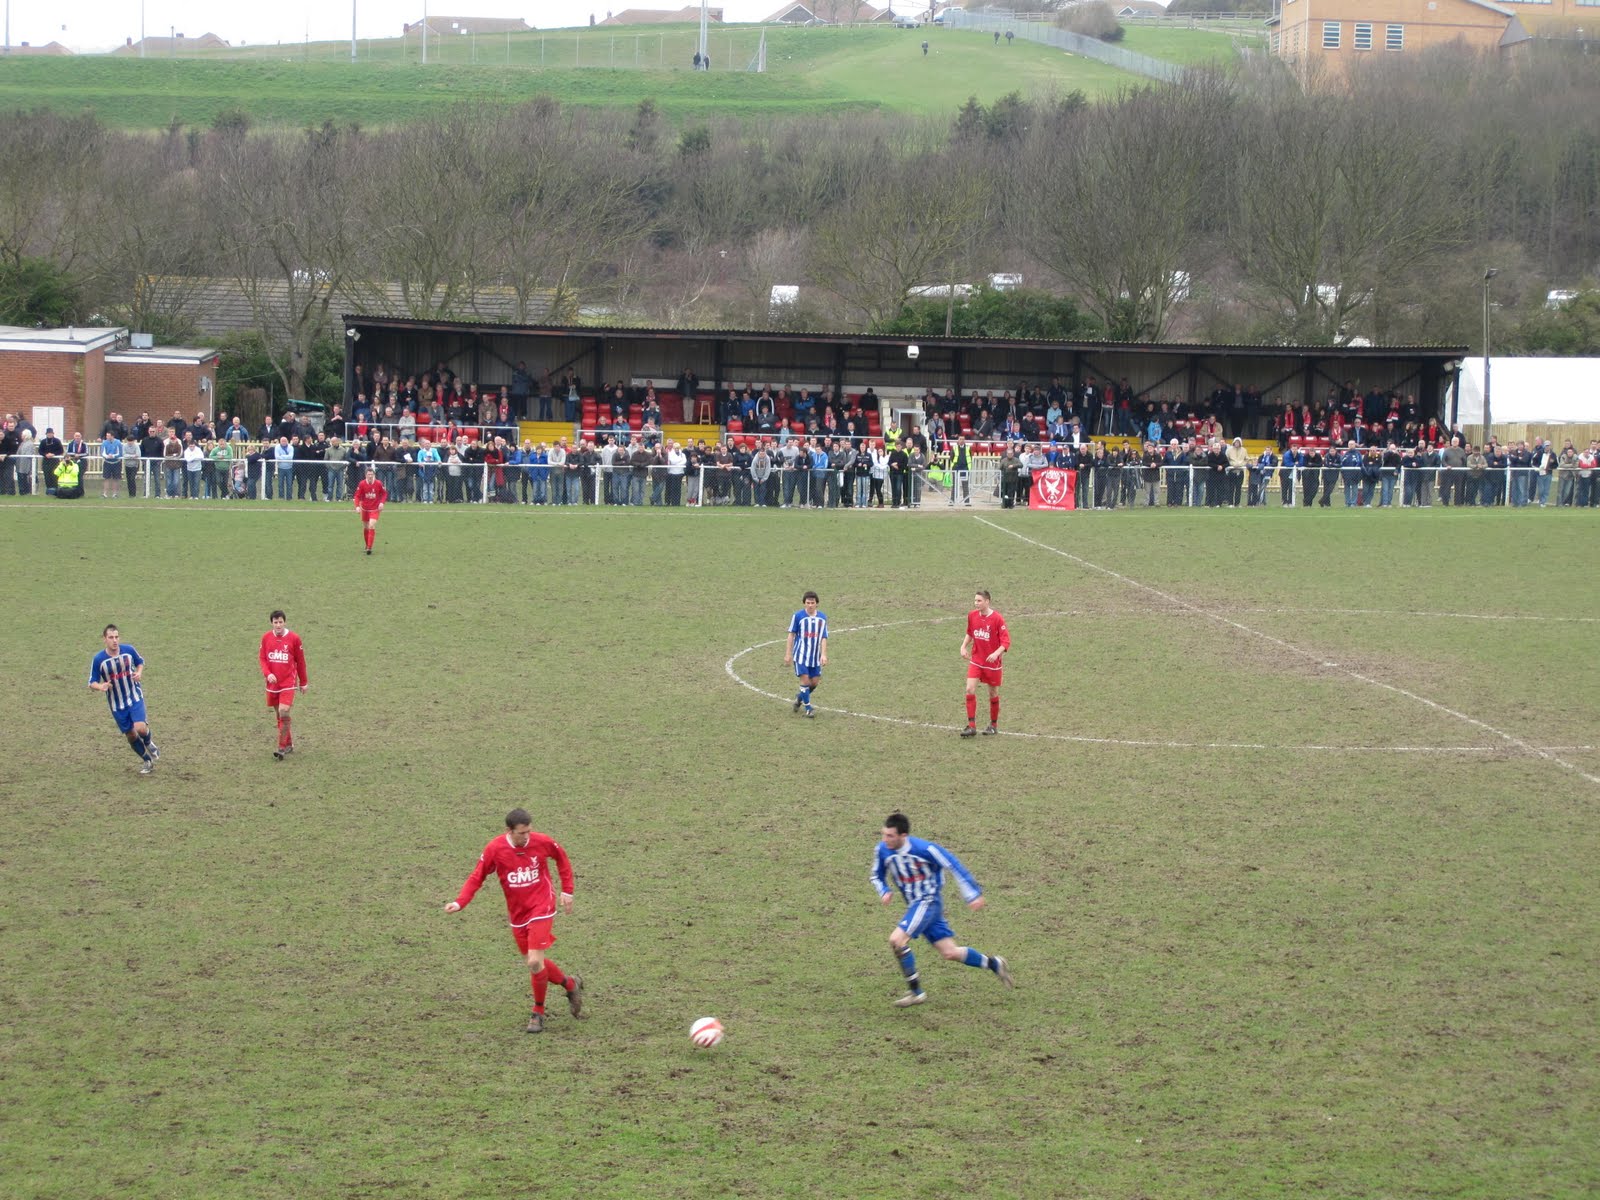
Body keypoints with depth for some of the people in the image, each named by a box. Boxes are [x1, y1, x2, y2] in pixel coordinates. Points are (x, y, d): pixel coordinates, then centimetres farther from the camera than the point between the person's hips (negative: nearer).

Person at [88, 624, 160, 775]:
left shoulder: (129, 650, -10)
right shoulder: (99, 659, -15)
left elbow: (140, 661, 11)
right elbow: (92, 683, -8)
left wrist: (139, 672, -11)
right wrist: (101, 686, -31)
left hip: (135, 697, 0)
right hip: (117, 704, 0)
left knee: (140, 728, -20)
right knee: (131, 735, 7)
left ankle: (149, 744, 16)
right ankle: (148, 761, 30)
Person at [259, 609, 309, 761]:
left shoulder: (293, 638, -6)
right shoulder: (266, 637, 1)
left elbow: (300, 661, 2)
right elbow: (263, 659, 6)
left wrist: (303, 682, 8)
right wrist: (268, 673, -13)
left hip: (288, 683, -4)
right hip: (272, 683, 4)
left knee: (284, 713, -16)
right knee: (279, 715, 11)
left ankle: (282, 748, -12)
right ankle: (289, 744, 26)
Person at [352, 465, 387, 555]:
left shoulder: (378, 484, -12)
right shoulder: (362, 484, -12)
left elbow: (385, 493, 3)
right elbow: (357, 496, -8)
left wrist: (382, 502, -12)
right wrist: (357, 506, -22)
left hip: (375, 509, -2)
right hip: (365, 509, 2)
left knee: (372, 526, -18)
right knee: (365, 528, 12)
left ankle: (370, 548, -15)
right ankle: (367, 545, 34)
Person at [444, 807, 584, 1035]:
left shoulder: (542, 843, -12)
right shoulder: (494, 849, -13)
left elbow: (562, 859, 8)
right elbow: (476, 878, -8)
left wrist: (567, 891, 6)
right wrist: (460, 902, -23)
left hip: (541, 909, -3)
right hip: (517, 914, 3)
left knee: (535, 962, -14)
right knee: (535, 964, 11)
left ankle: (538, 1013, 5)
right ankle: (571, 984, 38)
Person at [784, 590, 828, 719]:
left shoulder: (822, 617, 3)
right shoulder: (798, 616, -8)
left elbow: (823, 637, 4)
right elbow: (791, 635, -3)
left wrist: (823, 654, -6)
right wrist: (788, 654, -4)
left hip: (815, 655, 4)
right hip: (800, 654, -4)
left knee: (815, 681, 6)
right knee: (805, 679, -10)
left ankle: (800, 696, 34)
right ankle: (808, 708, 3)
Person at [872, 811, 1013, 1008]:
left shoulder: (925, 849, -22)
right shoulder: (883, 850, -5)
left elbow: (954, 866, -12)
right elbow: (877, 876, 13)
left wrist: (973, 894, -8)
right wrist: (884, 892, -9)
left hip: (929, 901, -6)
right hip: (914, 905, 7)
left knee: (896, 939, -21)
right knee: (950, 952, 7)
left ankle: (915, 992, -10)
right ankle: (993, 964, 27)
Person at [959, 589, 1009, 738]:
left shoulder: (997, 619, -15)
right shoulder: (972, 616, 0)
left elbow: (1006, 642, -15)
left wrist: (996, 653, -30)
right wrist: (964, 646, 4)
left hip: (992, 661, -4)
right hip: (976, 660, 4)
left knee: (993, 693, 9)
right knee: (970, 689, -11)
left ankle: (994, 725, 26)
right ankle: (971, 726, -8)